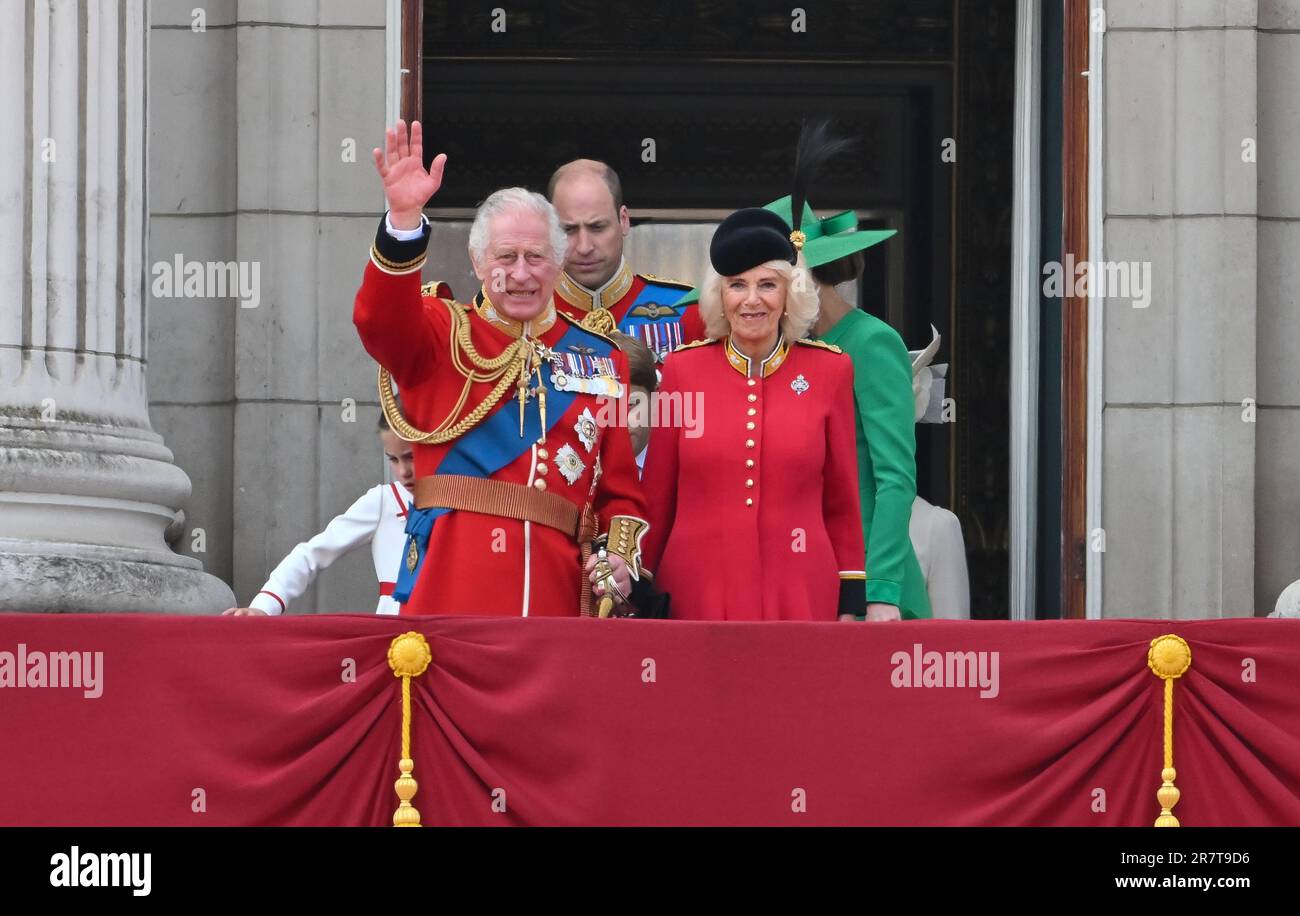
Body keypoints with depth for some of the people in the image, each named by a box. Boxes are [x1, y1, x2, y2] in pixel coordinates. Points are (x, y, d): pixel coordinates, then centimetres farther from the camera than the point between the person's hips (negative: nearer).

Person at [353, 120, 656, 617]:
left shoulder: (600, 358, 16)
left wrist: (622, 559, -3)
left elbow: (621, 486, 16)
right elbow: (381, 319, -15)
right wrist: (404, 217, -30)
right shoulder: (442, 335, 8)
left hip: (558, 593, 3)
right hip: (453, 592, -3)